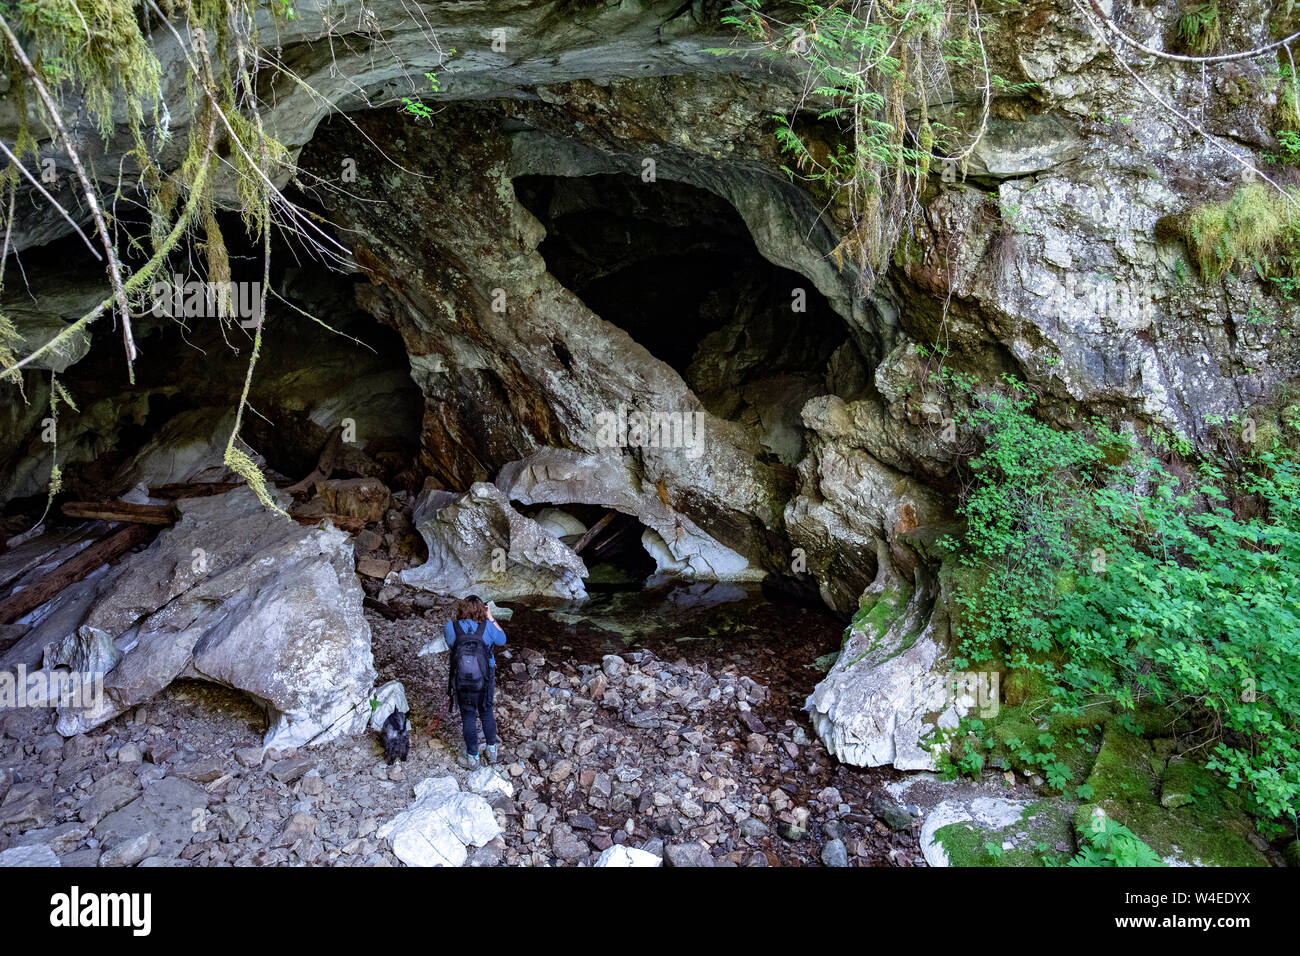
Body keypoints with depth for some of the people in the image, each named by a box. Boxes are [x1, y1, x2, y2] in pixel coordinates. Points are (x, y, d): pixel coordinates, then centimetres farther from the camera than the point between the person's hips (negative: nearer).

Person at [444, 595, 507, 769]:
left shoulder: (450, 628, -15)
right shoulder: (487, 626, -16)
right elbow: (502, 640, 2)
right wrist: (490, 618, 5)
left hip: (461, 681, 0)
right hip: (485, 680, 1)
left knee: (468, 716, 14)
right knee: (487, 713, 20)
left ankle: (472, 758, 25)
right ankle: (492, 751, 36)